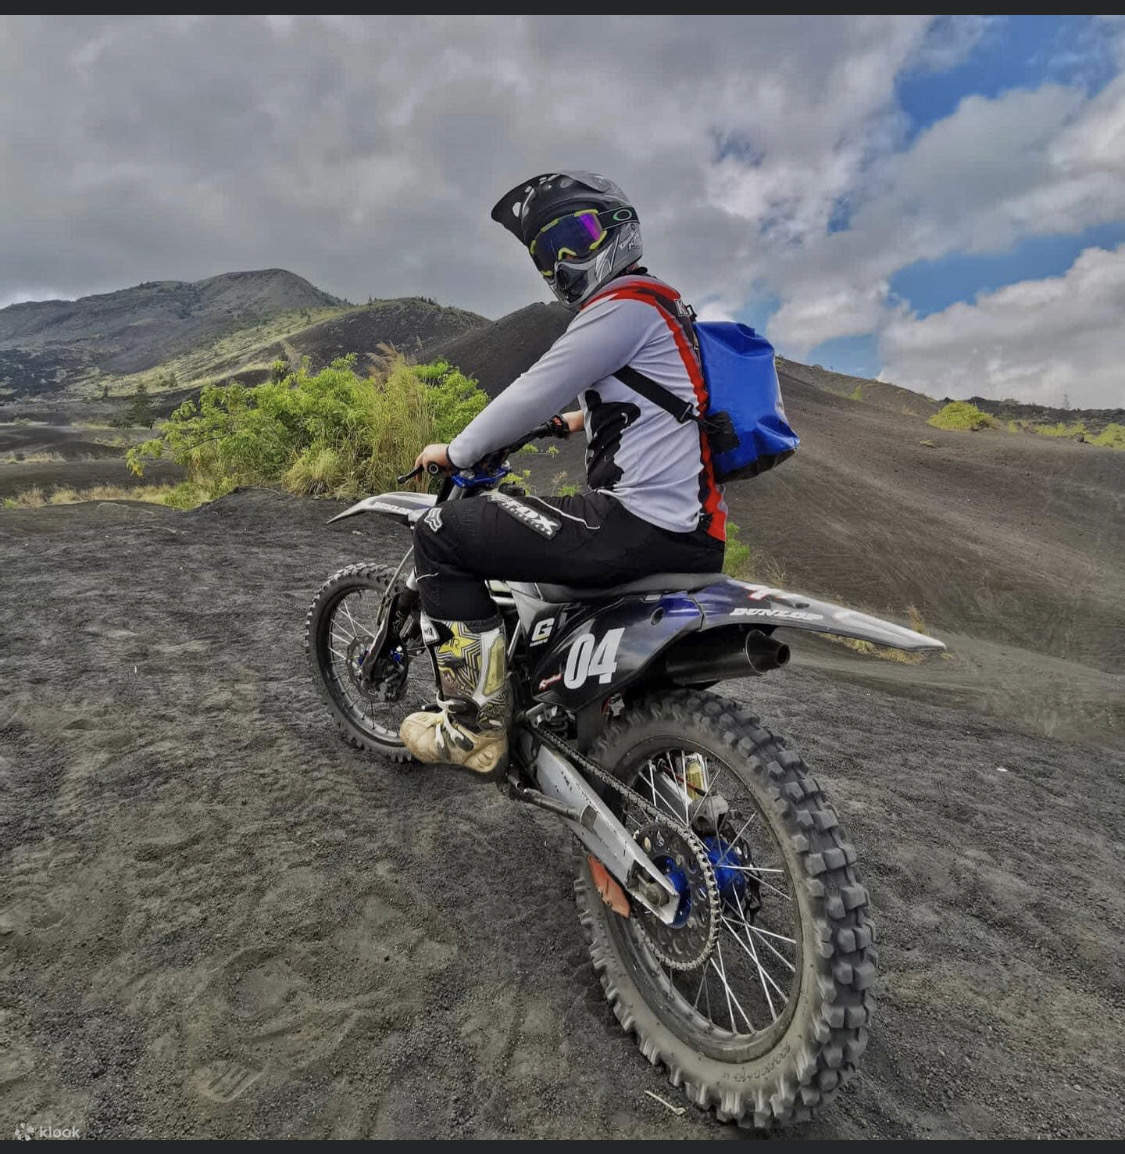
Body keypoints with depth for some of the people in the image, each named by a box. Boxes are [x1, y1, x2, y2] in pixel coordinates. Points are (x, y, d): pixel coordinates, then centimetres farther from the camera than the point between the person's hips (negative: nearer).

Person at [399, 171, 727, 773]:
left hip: (638, 524, -11)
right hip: (692, 531, 11)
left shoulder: (624, 304, -7)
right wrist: (586, 415, 52)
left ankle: (475, 726, -4)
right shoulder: (660, 301, 24)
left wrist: (454, 452, 3)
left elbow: (536, 392, -10)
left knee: (441, 535, -8)